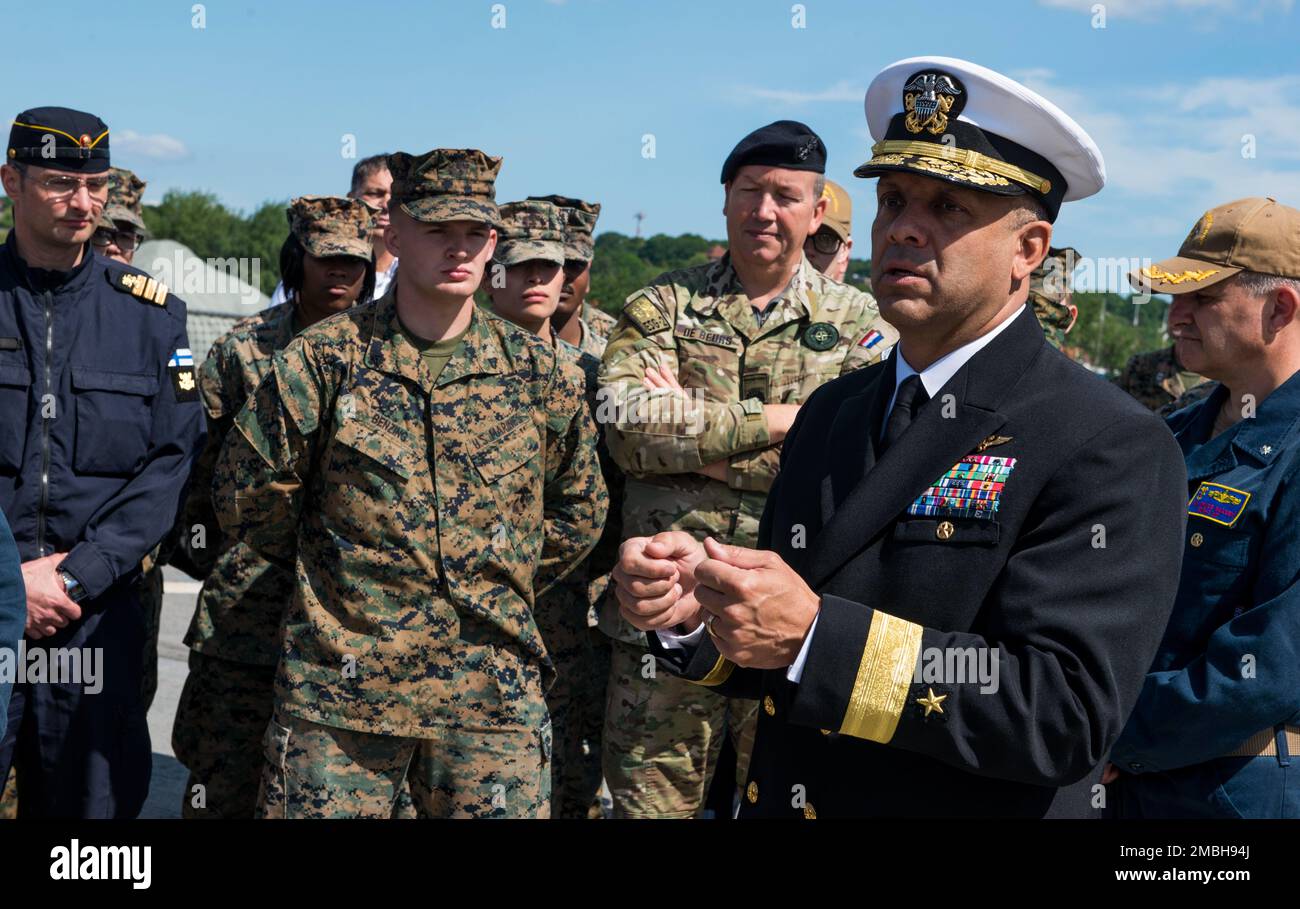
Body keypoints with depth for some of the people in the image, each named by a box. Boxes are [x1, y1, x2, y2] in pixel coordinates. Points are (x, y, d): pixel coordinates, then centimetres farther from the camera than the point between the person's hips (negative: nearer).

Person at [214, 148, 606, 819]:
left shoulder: (539, 374, 5)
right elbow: (247, 493, 4)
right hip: (339, 689, -1)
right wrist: (332, 568, 9)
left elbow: (578, 512, 17)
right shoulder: (325, 358, -2)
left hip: (494, 700, 2)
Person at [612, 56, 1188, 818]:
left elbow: (1067, 711, -25)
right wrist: (697, 611, -12)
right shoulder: (832, 413, 3)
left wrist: (815, 635, -30)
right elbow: (775, 654, 8)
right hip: (780, 797, 6)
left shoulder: (1113, 450, -16)